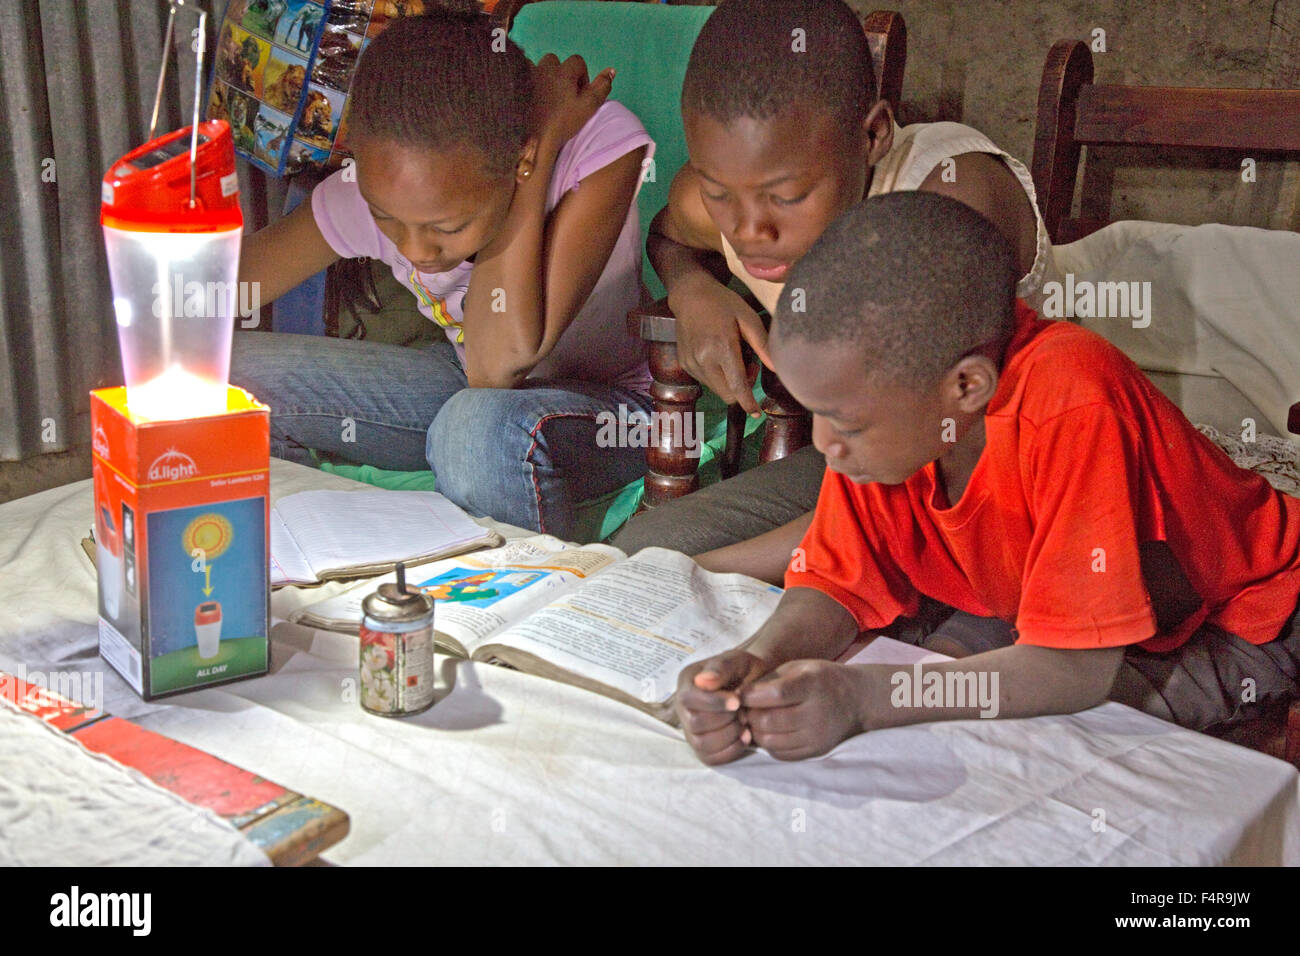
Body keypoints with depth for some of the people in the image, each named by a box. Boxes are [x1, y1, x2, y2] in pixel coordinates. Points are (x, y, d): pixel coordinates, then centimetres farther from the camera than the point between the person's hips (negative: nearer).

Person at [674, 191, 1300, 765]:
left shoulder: (1068, 404, -39)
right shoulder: (883, 397, -19)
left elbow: (1079, 667, -38)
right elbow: (841, 582, -15)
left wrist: (861, 697, -46)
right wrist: (755, 665, -36)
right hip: (1051, 620, 6)